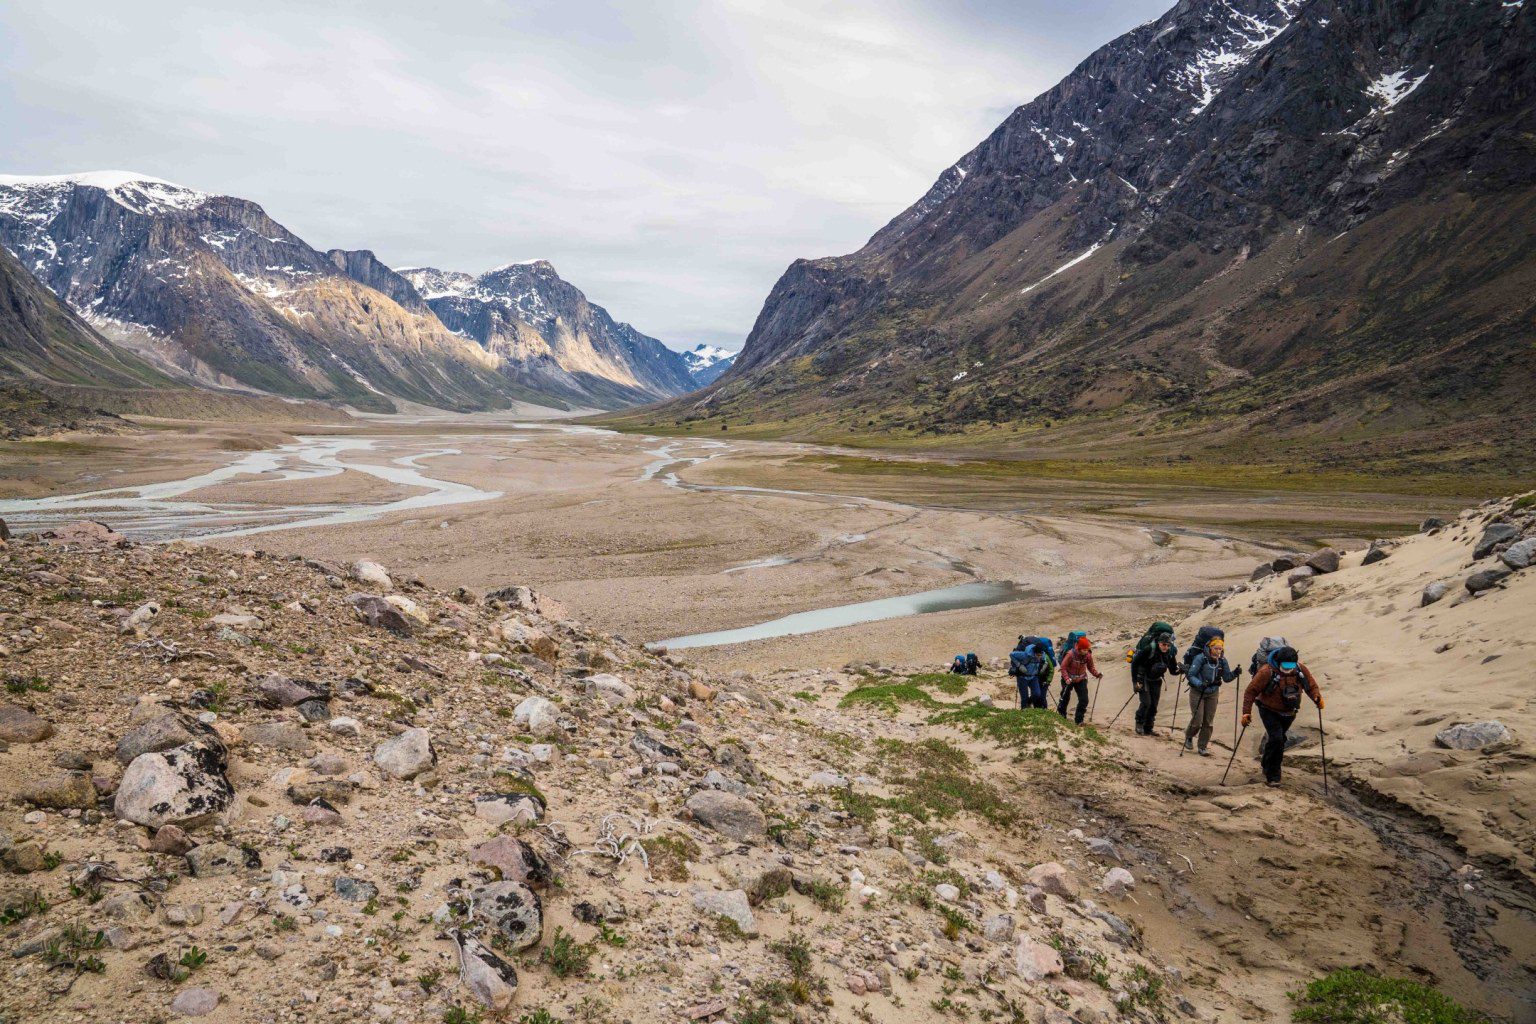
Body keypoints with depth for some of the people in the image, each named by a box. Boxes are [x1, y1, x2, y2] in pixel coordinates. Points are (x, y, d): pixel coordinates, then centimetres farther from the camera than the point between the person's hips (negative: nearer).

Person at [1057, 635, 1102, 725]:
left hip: (1081, 680, 3)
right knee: (1065, 698, 11)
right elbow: (1063, 667, -20)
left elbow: (1091, 667, 1)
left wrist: (1097, 674, -17)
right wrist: (1066, 678, -31)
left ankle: (1079, 720, 7)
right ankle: (1061, 716, 35)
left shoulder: (1088, 655, -13)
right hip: (1069, 679, -3)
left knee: (1084, 700, -6)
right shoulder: (1071, 654, -25)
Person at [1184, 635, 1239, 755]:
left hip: (1213, 693, 4)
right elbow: (1190, 675, -18)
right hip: (1197, 692, -4)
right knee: (1197, 720, -6)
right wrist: (1200, 684, -34)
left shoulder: (1222, 661, -4)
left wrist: (1235, 673, -18)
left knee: (1209, 722, 4)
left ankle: (1202, 747, 16)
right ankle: (1188, 736, 25)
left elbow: (1226, 678, 1)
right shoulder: (1201, 658, -18)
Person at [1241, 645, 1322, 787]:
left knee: (1279, 739, 19)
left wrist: (1317, 697, -22)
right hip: (1269, 711, -5)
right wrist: (1246, 712, -27)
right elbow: (1251, 691, -21)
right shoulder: (1267, 672, -26)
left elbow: (1312, 686, 1)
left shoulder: (1301, 670, -14)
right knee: (1276, 738, -19)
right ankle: (1272, 776, -8)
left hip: (1289, 713, 5)